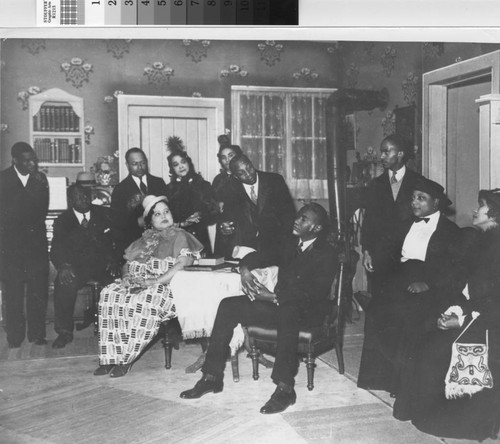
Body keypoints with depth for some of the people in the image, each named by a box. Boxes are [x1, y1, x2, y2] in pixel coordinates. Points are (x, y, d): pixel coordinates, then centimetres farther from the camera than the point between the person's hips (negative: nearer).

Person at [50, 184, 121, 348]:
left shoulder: (104, 214, 12)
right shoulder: (62, 221, 12)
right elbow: (56, 250, 2)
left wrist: (113, 259, -16)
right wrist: (63, 265, -21)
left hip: (103, 263, 0)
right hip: (77, 265, 0)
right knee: (64, 284, -32)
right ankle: (64, 332, -16)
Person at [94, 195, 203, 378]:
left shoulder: (179, 236, 5)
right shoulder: (145, 239, 24)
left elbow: (183, 264, -12)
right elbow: (127, 264, 22)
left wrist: (154, 281, -20)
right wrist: (126, 277, -3)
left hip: (166, 287, -6)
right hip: (136, 284, 6)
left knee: (138, 302, -36)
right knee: (108, 294, -22)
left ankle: (126, 359, -21)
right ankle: (111, 358, -21)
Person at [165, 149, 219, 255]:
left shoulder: (203, 185, 10)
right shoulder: (169, 189, 7)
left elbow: (213, 212, 5)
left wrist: (200, 216, -12)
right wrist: (182, 223, -12)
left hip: (201, 238, 1)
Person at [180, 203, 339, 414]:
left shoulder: (326, 254, -10)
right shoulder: (290, 244, 12)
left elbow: (312, 294, -21)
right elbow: (259, 256, 18)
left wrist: (272, 296, -25)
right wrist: (245, 270, -7)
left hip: (308, 311, -7)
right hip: (278, 303, 7)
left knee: (288, 311, -42)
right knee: (228, 305, -9)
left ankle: (285, 388, -39)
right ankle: (212, 377, -9)